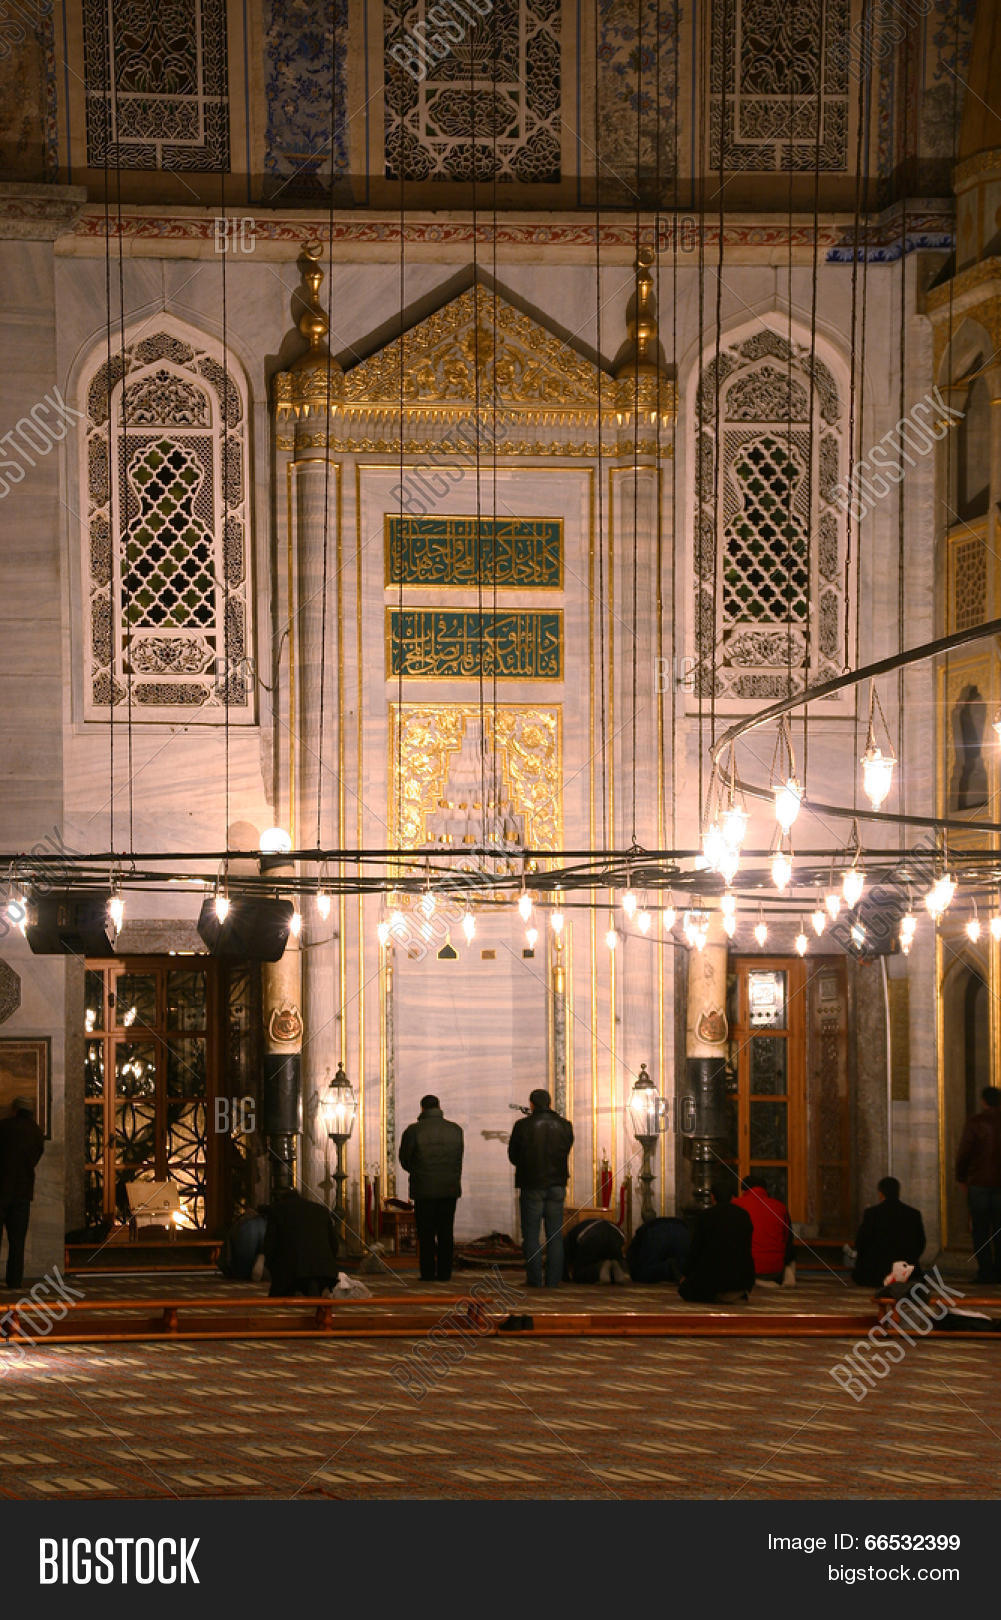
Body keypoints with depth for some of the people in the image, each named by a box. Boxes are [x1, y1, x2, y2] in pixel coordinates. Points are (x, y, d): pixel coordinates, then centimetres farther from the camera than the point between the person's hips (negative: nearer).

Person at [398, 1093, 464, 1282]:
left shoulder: (413, 1131, -10)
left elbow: (405, 1159, 1)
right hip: (450, 1189, 3)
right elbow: (458, 1158, 9)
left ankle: (428, 1272, 1)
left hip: (425, 1189, -3)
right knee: (445, 1231, 8)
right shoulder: (456, 1130, 1)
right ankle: (444, 1272, 7)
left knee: (426, 1233, 3)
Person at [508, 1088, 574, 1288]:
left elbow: (513, 1156, 1)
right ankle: (553, 1279, 5)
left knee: (531, 1233, 3)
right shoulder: (564, 1126, -1)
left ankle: (534, 1278, 0)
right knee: (555, 1234, 8)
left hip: (532, 1186, -3)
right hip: (556, 1185, 3)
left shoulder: (523, 1126, -9)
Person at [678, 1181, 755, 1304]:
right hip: (742, 1278, 4)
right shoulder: (744, 1215, 5)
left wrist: (686, 1275, 16)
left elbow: (695, 1248, 2)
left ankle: (714, 1296, 1)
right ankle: (737, 1294, 11)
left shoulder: (706, 1215, -5)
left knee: (684, 1288, 22)